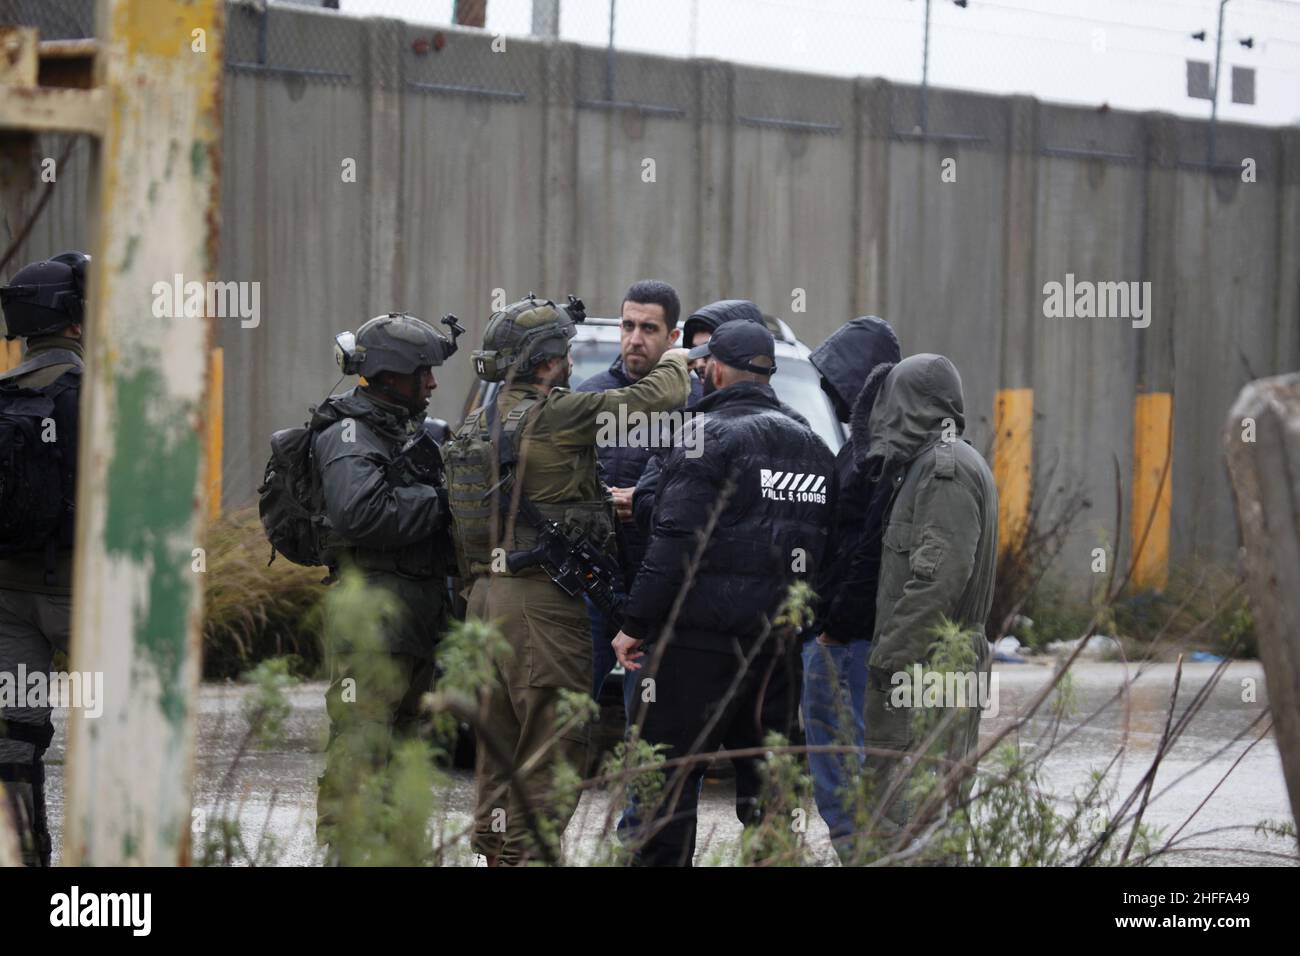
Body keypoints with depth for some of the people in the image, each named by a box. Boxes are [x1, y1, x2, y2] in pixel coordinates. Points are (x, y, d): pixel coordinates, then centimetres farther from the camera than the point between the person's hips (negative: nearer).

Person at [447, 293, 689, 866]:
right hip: (542, 601, -9)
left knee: (500, 742, 14)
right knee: (552, 745, -6)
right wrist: (674, 362, 10)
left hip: (486, 596, 9)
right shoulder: (554, 416, -13)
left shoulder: (474, 427, 13)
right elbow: (655, 399, -9)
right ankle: (529, 853, -10)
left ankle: (495, 850, 18)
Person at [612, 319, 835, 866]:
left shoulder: (711, 437, -8)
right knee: (767, 778, 11)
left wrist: (635, 625, -9)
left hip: (702, 640, -7)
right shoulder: (813, 446, 15)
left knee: (667, 778, -2)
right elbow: (823, 548, 14)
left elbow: (676, 547, -14)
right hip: (780, 640, 7)